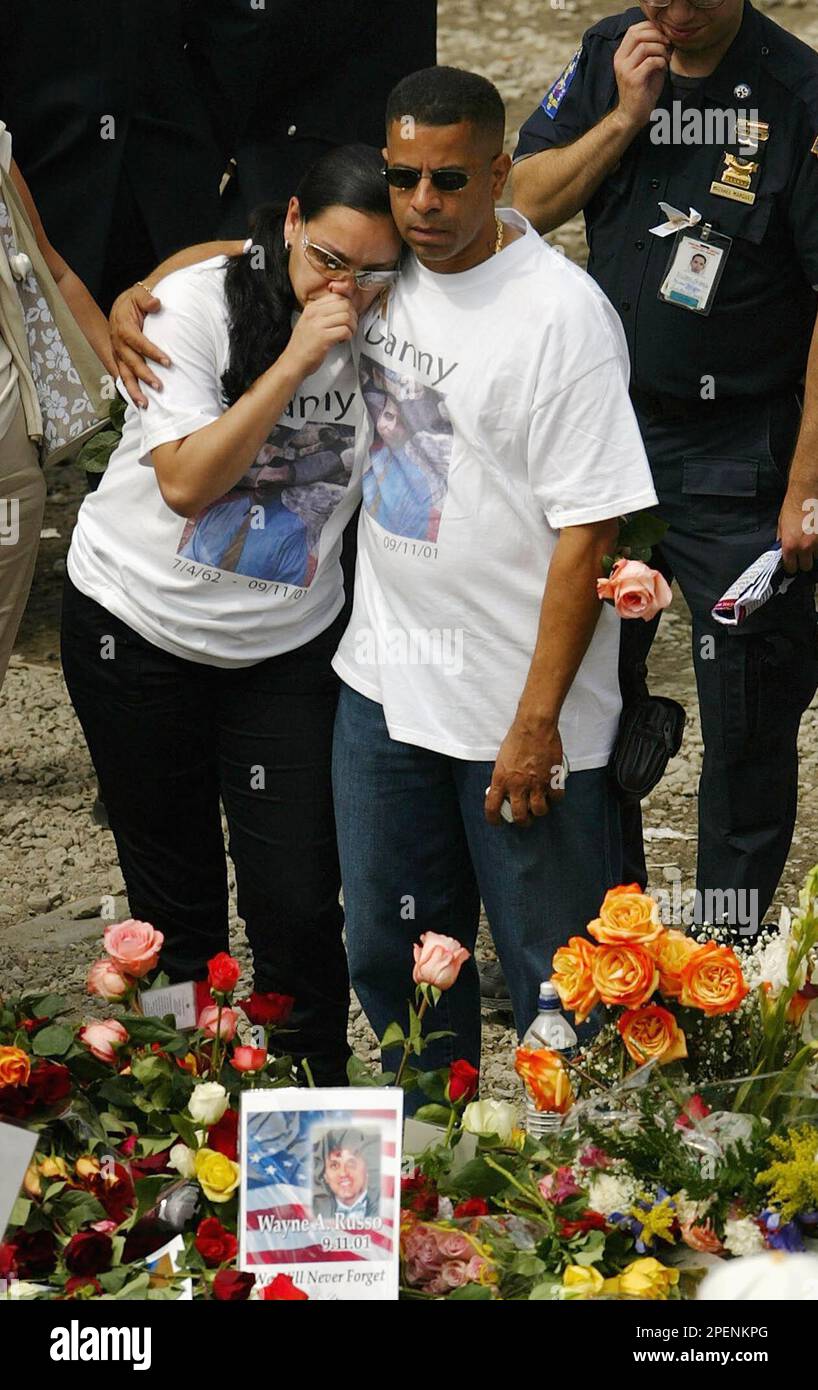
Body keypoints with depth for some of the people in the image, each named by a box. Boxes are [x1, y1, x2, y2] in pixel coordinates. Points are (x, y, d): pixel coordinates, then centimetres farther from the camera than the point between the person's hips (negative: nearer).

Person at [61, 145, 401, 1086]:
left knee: (299, 905, -3)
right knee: (172, 901, 11)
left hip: (287, 646, 1)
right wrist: (295, 361, -27)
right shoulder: (198, 303, -14)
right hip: (137, 625, -1)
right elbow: (186, 482, -22)